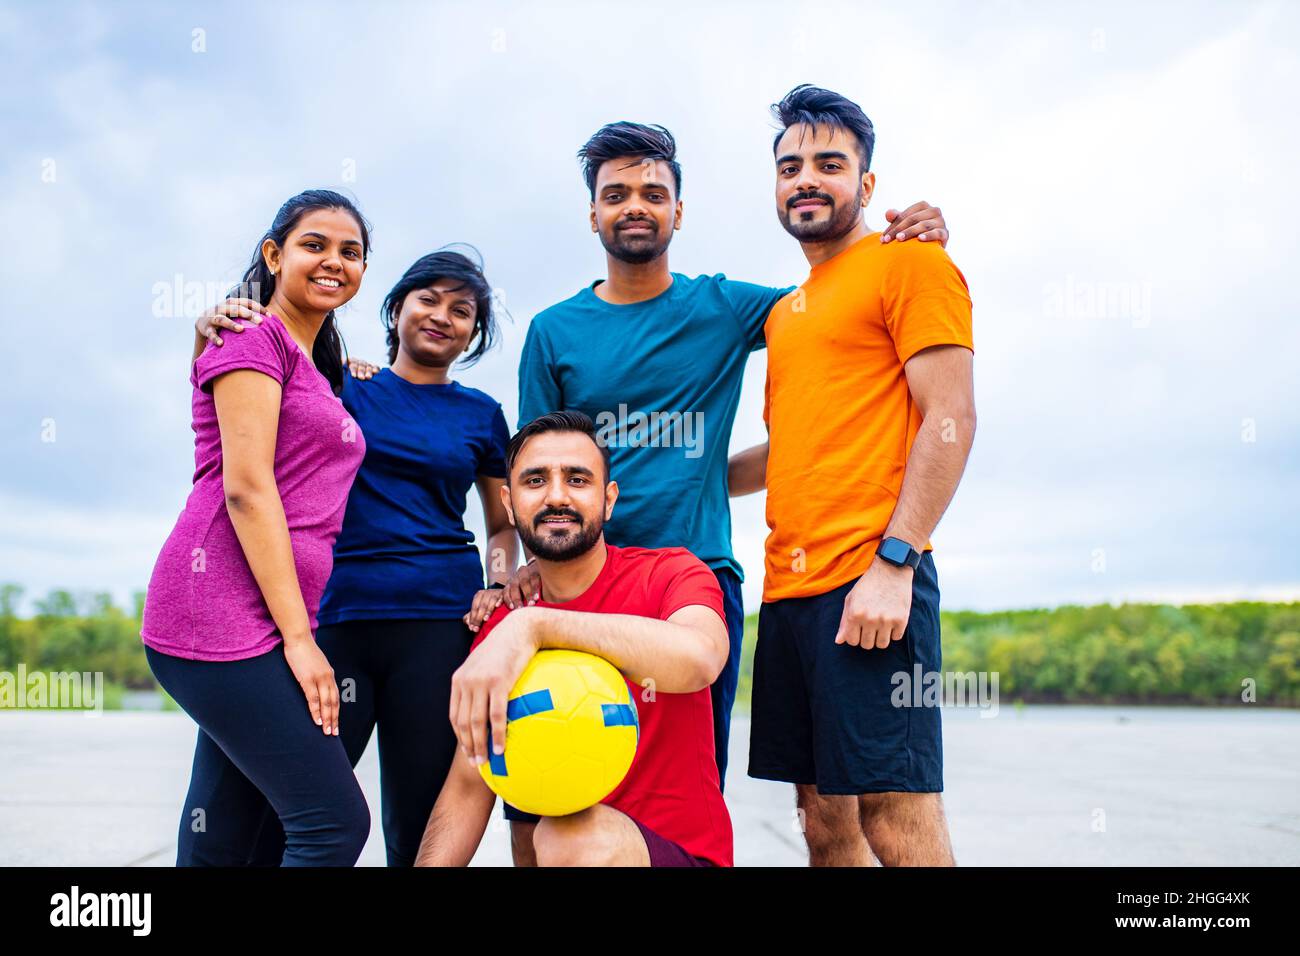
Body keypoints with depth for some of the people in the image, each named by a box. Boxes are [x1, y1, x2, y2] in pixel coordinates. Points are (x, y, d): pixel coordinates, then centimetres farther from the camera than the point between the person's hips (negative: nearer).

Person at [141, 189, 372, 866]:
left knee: (220, 844, 9)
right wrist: (298, 637, -16)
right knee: (335, 822, -14)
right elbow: (246, 486, -13)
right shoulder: (257, 339, -2)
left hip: (273, 624, 9)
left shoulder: (313, 368, 25)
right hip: (223, 608, -9)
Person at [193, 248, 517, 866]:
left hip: (438, 625, 1)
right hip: (334, 618, 0)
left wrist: (499, 585, 0)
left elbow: (504, 524, 19)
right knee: (282, 819, -6)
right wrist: (210, 332, -12)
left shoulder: (481, 415, 12)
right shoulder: (344, 385, 9)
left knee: (419, 823, 4)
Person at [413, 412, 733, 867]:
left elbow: (697, 659, -32)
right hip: (558, 849, 5)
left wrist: (535, 625, -36)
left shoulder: (669, 573, -8)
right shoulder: (498, 628, 5)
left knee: (576, 835, -33)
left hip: (685, 852, -4)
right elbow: (469, 787, 5)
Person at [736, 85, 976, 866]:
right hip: (789, 588, 8)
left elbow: (950, 420, -9)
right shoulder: (785, 311, 23)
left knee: (897, 816, -9)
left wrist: (893, 562, -17)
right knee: (822, 813, 10)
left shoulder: (909, 261, 0)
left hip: (869, 586, -8)